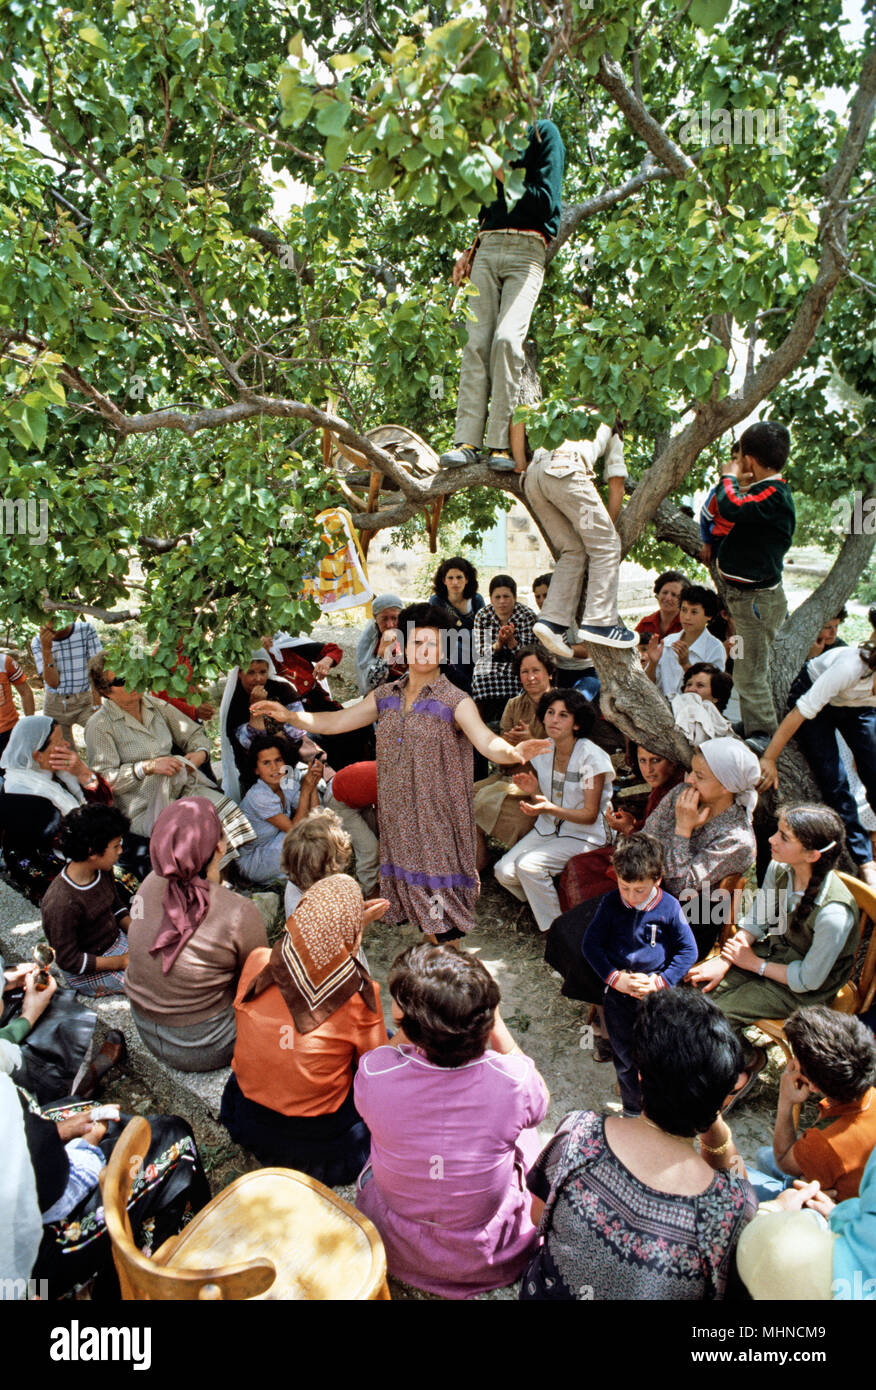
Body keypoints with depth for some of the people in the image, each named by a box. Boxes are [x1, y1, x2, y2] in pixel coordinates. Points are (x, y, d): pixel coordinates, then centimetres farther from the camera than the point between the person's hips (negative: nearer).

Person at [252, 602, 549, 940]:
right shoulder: (385, 697, 8)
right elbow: (335, 722, 12)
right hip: (398, 814, 5)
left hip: (439, 816, -5)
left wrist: (512, 751, -46)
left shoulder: (456, 701, -9)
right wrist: (289, 715, 1)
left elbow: (485, 740, -25)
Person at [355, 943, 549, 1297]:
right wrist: (496, 1025, -14)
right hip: (489, 1258, 0)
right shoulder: (513, 1080, -33)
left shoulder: (373, 1072, -33)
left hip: (396, 1249, 1)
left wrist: (406, 1029, -14)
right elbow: (539, 1101, -7)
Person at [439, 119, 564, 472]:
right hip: (487, 249, 5)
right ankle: (468, 441, -17)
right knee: (477, 342, -10)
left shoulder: (543, 133, 9)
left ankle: (500, 444, -23)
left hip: (526, 251, -5)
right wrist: (470, 251, 17)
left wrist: (503, 176, -2)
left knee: (507, 338, -23)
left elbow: (544, 202, -2)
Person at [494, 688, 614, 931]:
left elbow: (590, 815, -15)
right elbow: (542, 803, 10)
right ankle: (540, 904, 16)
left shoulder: (591, 757, -17)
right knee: (503, 872, -14)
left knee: (527, 864, -27)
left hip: (583, 835, -6)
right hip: (547, 829, 6)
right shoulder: (542, 750, 2)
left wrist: (550, 808, -31)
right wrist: (533, 792, -14)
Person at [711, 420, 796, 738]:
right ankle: (761, 737, 33)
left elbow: (731, 508, -36)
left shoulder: (773, 494, -20)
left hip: (758, 599, -11)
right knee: (751, 671, 20)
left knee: (749, 675, -6)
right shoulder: (767, 491, 12)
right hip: (749, 595, 11)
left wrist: (729, 477, -18)